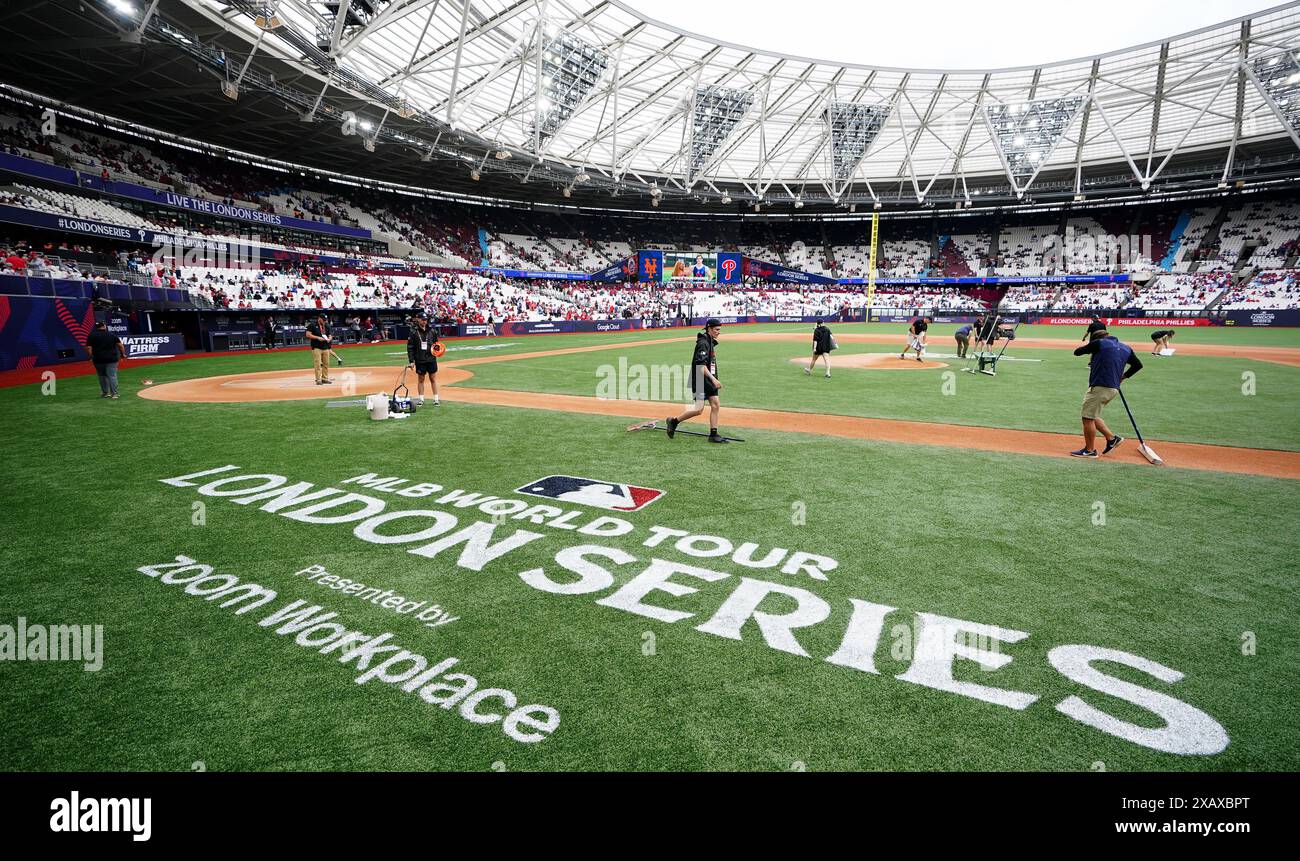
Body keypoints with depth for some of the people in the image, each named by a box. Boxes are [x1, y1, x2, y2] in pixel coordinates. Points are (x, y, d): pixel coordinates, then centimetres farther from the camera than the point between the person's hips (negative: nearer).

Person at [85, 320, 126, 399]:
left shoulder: (91, 336, 0)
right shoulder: (112, 335, 0)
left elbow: (88, 348, -6)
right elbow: (120, 345, -2)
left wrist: (91, 357, 4)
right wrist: (123, 354, 9)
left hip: (98, 360, 1)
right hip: (111, 359, -1)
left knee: (102, 376, 16)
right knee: (112, 376, -2)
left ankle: (105, 392, 19)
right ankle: (114, 394, -8)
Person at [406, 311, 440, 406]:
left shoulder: (431, 331, 5)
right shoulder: (414, 332, -2)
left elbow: (436, 343, 18)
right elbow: (410, 347, -2)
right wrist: (411, 361, -8)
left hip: (431, 359, 2)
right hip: (420, 360, -1)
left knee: (433, 379, 4)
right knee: (420, 379, 8)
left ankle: (436, 399, 9)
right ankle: (421, 399, 16)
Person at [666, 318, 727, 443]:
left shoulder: (711, 342, 15)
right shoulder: (703, 343, -15)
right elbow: (701, 365, -25)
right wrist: (713, 379, -31)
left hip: (709, 380, 10)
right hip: (700, 380, -10)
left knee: (715, 405, 4)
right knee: (699, 409, -12)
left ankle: (713, 434, 8)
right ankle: (674, 421, 6)